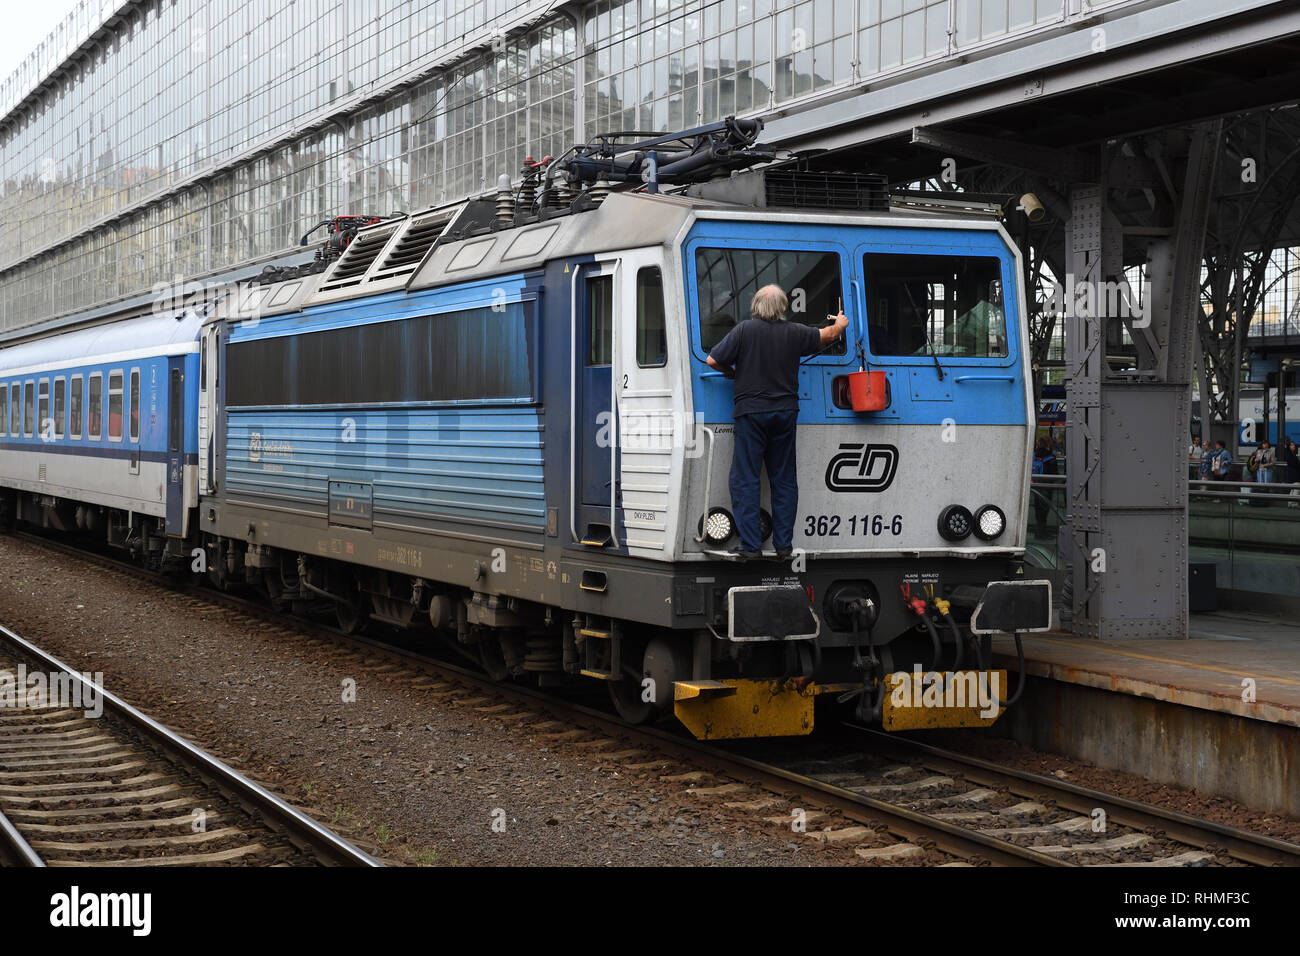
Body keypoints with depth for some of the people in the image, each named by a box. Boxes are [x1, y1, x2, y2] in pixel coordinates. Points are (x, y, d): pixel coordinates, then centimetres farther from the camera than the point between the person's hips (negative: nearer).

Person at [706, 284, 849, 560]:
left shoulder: (745, 330, -10)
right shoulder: (795, 332, 0)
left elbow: (713, 360, -10)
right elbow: (830, 334, 17)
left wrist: (733, 373, 11)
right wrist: (841, 322, 40)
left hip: (751, 411, -3)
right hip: (785, 413, 4)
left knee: (746, 479, 0)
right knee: (784, 479, 11)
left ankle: (750, 545, -4)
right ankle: (784, 545, 11)